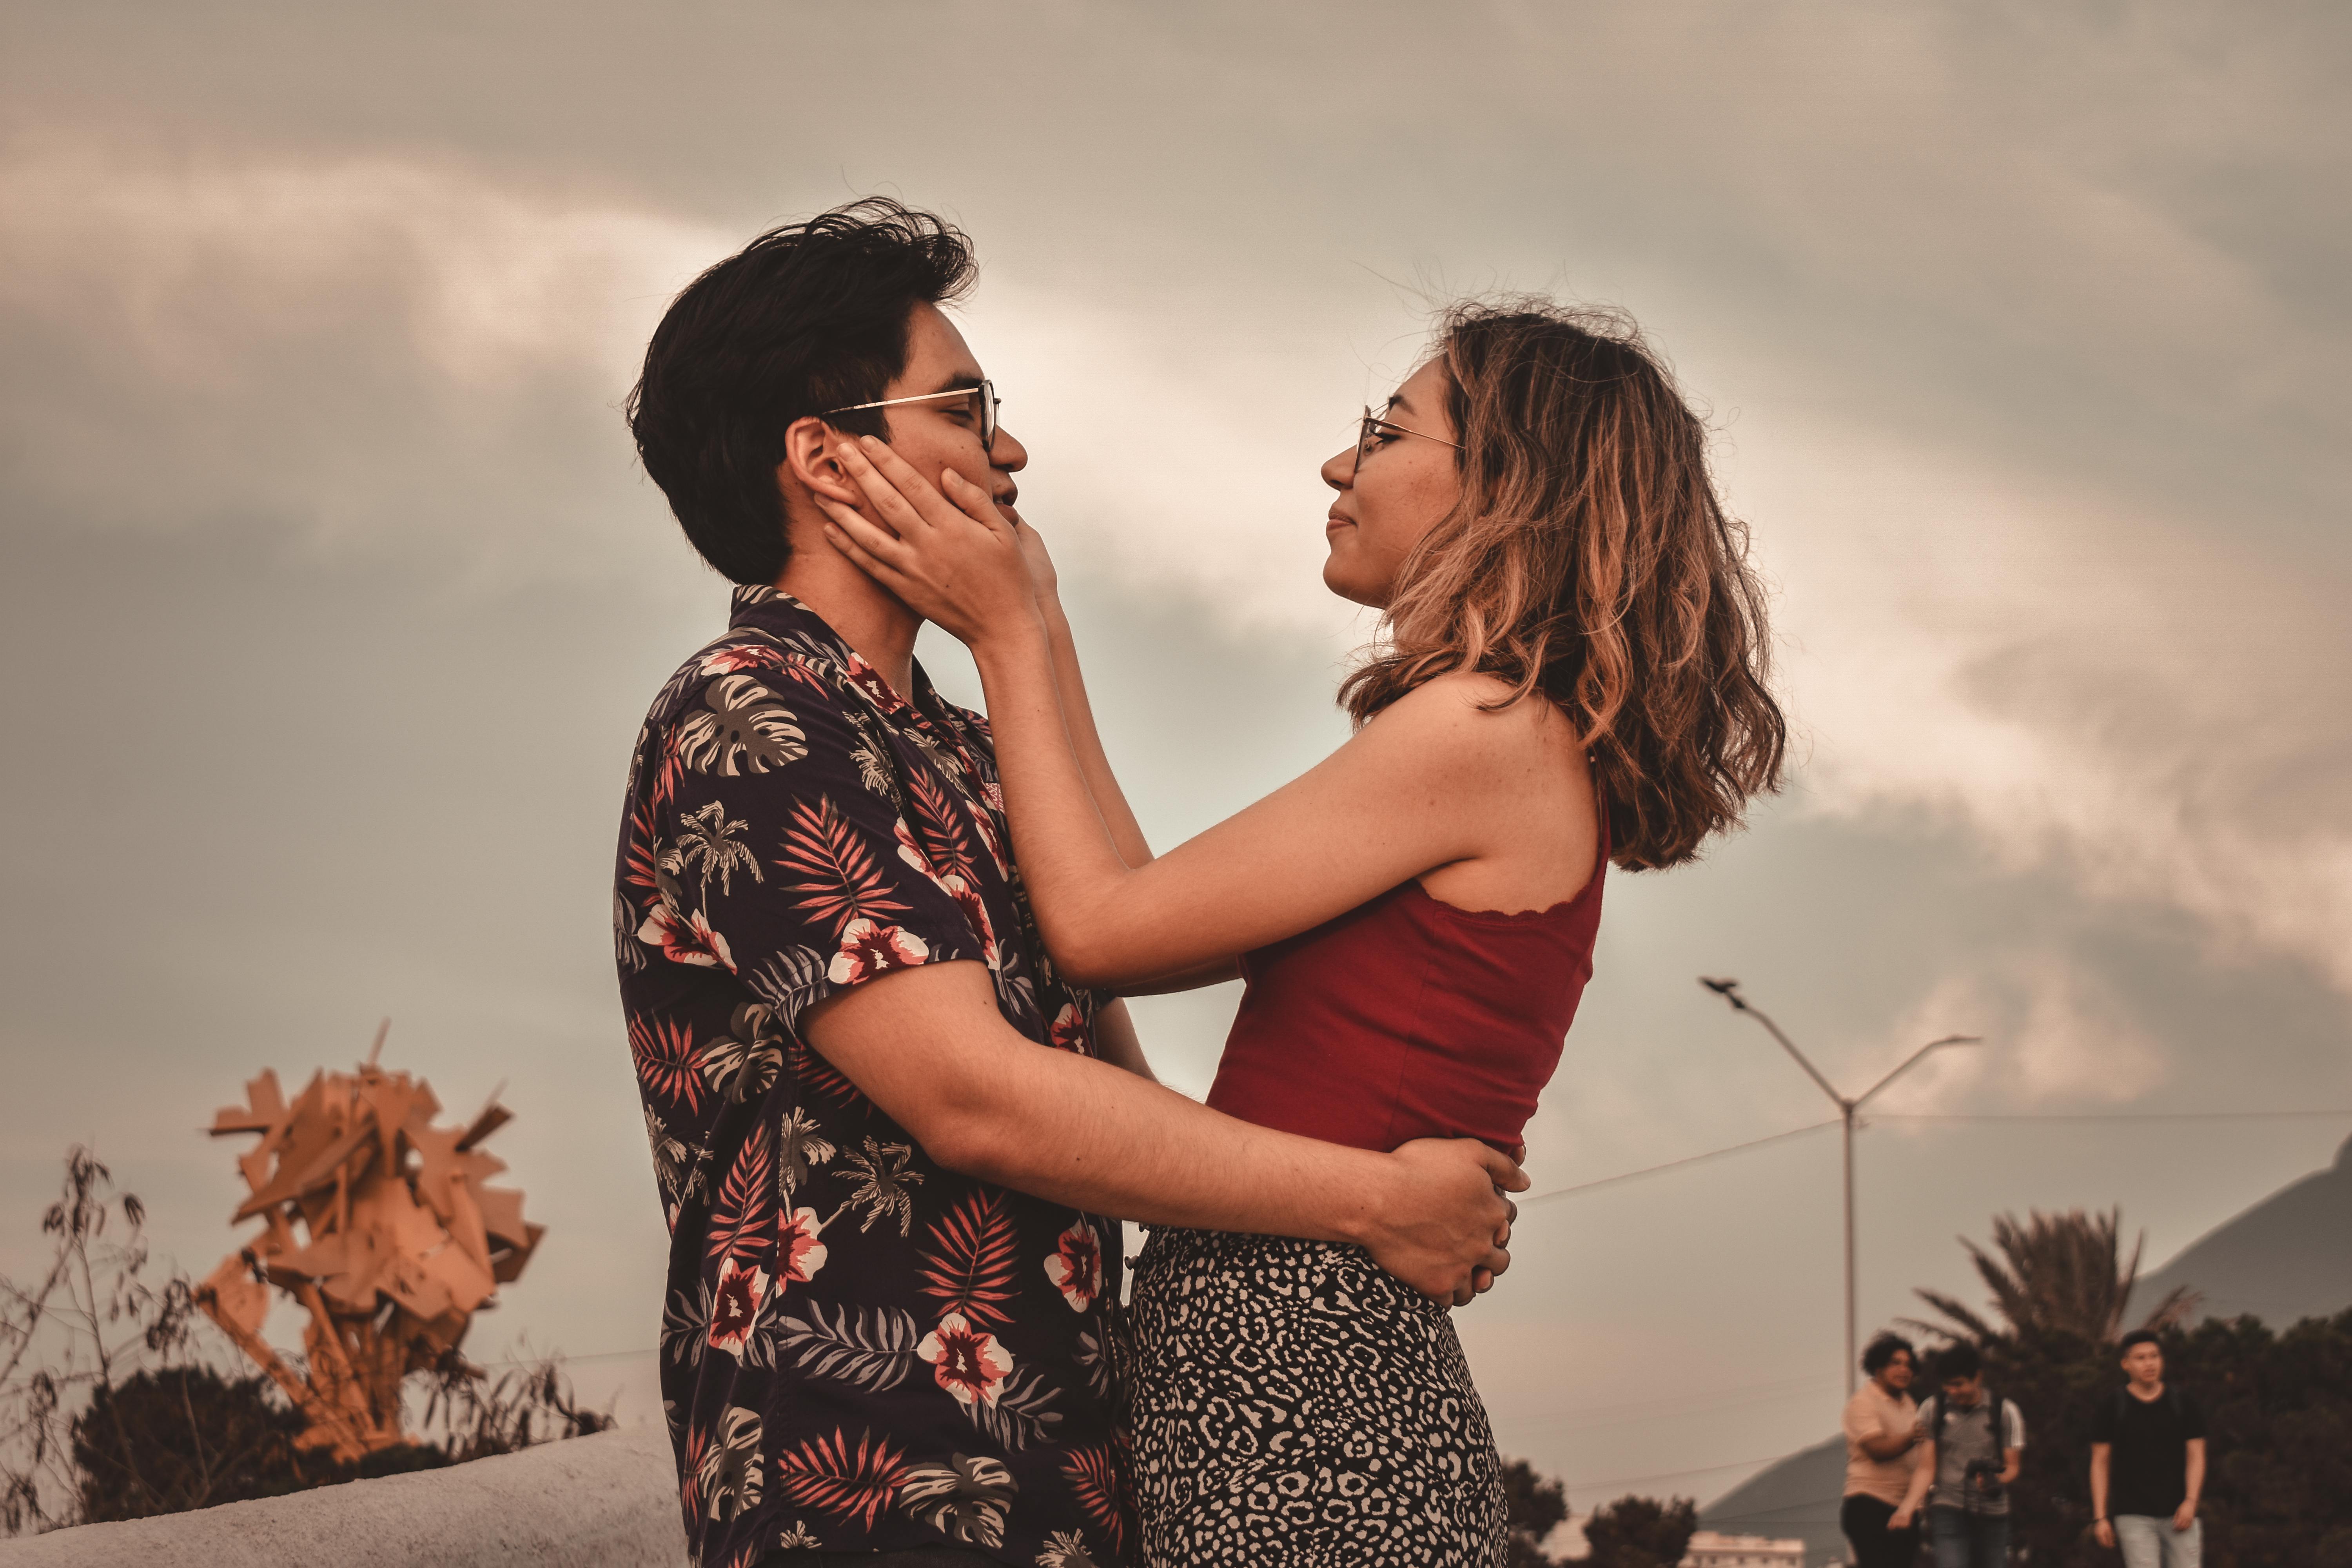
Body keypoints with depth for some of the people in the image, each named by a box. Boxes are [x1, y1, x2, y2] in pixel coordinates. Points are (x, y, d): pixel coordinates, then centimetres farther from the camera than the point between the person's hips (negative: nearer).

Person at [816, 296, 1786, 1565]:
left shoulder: (1484, 729, -13)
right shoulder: (1524, 750, 16)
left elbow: (1101, 928, -11)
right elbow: (1153, 929, 17)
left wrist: (1009, 632, 0)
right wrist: (1040, 641, 21)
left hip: (1294, 1387, -9)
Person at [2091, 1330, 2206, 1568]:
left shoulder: (2183, 1404, 7)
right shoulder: (2111, 1409, 3)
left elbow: (2195, 1456, 7)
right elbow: (2100, 1463, 5)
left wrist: (2190, 1501, -7)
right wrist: (2101, 1516, -1)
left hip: (2178, 1513, 2)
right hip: (2134, 1515, -2)